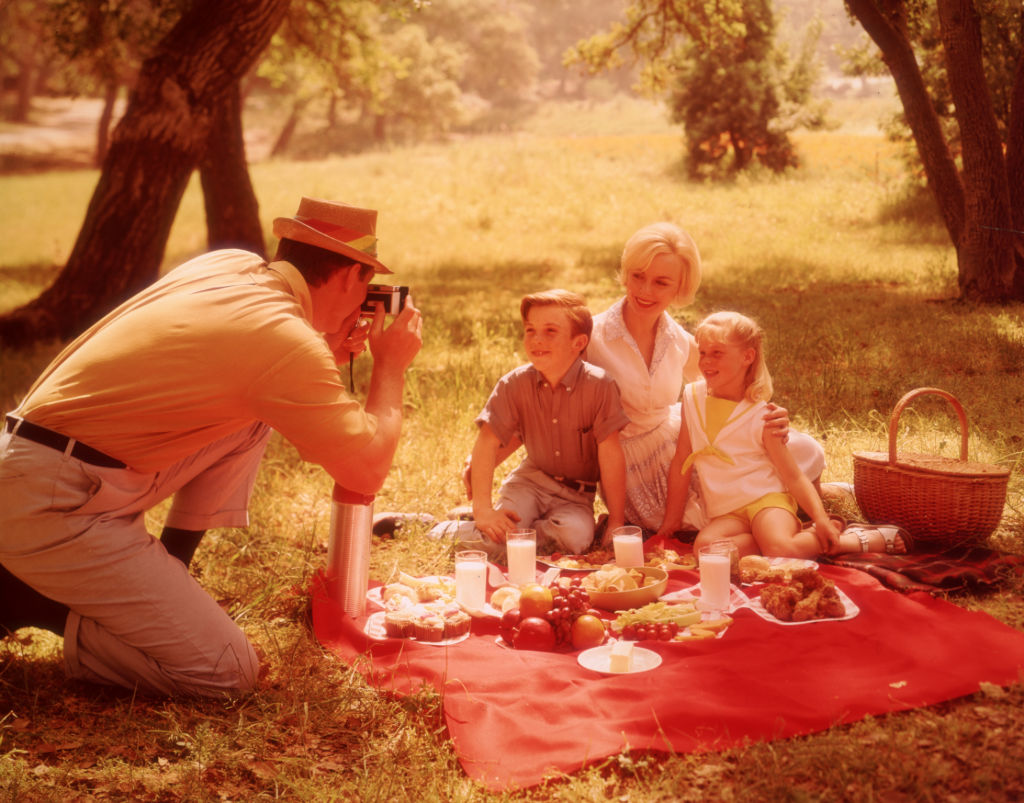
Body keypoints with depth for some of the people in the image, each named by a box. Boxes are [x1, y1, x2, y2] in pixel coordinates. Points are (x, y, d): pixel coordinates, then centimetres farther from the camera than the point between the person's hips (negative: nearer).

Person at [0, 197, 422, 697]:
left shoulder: (229, 263, 7)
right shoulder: (283, 336, -19)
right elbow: (367, 472, -14)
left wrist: (331, 355, 14)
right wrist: (391, 366, 1)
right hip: (51, 507, -9)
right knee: (229, 672, -9)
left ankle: (165, 576, 15)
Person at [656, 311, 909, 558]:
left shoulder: (761, 415, -6)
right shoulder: (693, 396, 5)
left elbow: (794, 476, -3)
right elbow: (682, 463, 12)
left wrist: (821, 519, -17)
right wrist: (672, 519, 15)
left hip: (767, 497, -4)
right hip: (726, 513, 4)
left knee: (779, 549, -35)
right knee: (705, 546, -30)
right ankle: (798, 534, -11)